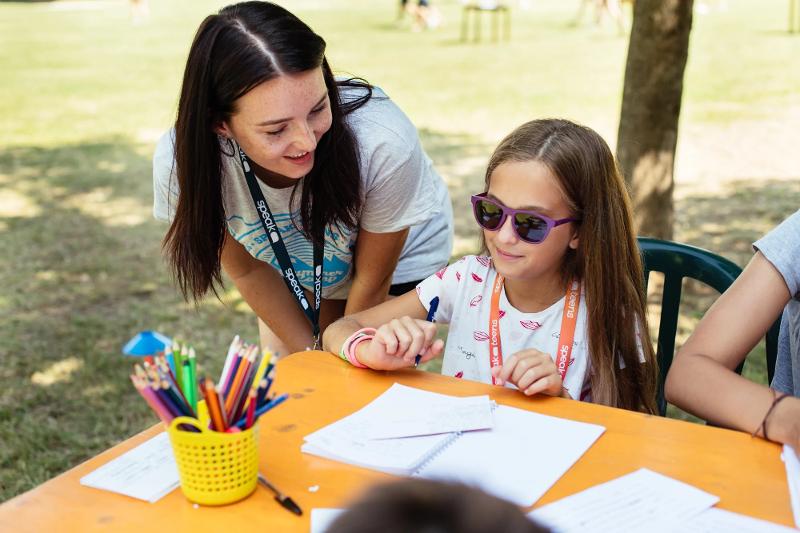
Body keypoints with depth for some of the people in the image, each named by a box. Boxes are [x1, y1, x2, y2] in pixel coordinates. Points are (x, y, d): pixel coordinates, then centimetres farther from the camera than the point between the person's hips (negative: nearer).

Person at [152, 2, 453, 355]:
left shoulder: (386, 143, -40)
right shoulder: (178, 163, -33)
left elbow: (372, 282, -22)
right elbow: (248, 269, -13)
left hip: (398, 261, -2)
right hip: (292, 271, 2)